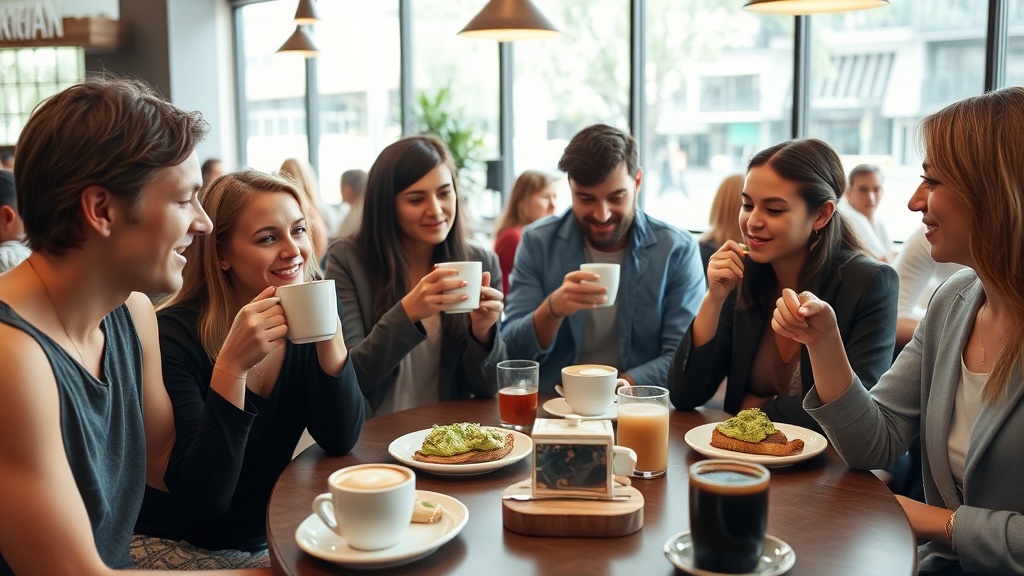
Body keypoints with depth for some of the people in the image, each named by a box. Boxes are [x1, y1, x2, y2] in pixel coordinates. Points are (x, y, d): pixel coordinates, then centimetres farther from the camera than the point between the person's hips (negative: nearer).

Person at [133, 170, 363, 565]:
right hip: (172, 544, -5)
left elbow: (340, 441, -11)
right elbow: (204, 495, -25)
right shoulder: (175, 334, -20)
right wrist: (232, 366, -36)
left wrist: (330, 337, -24)